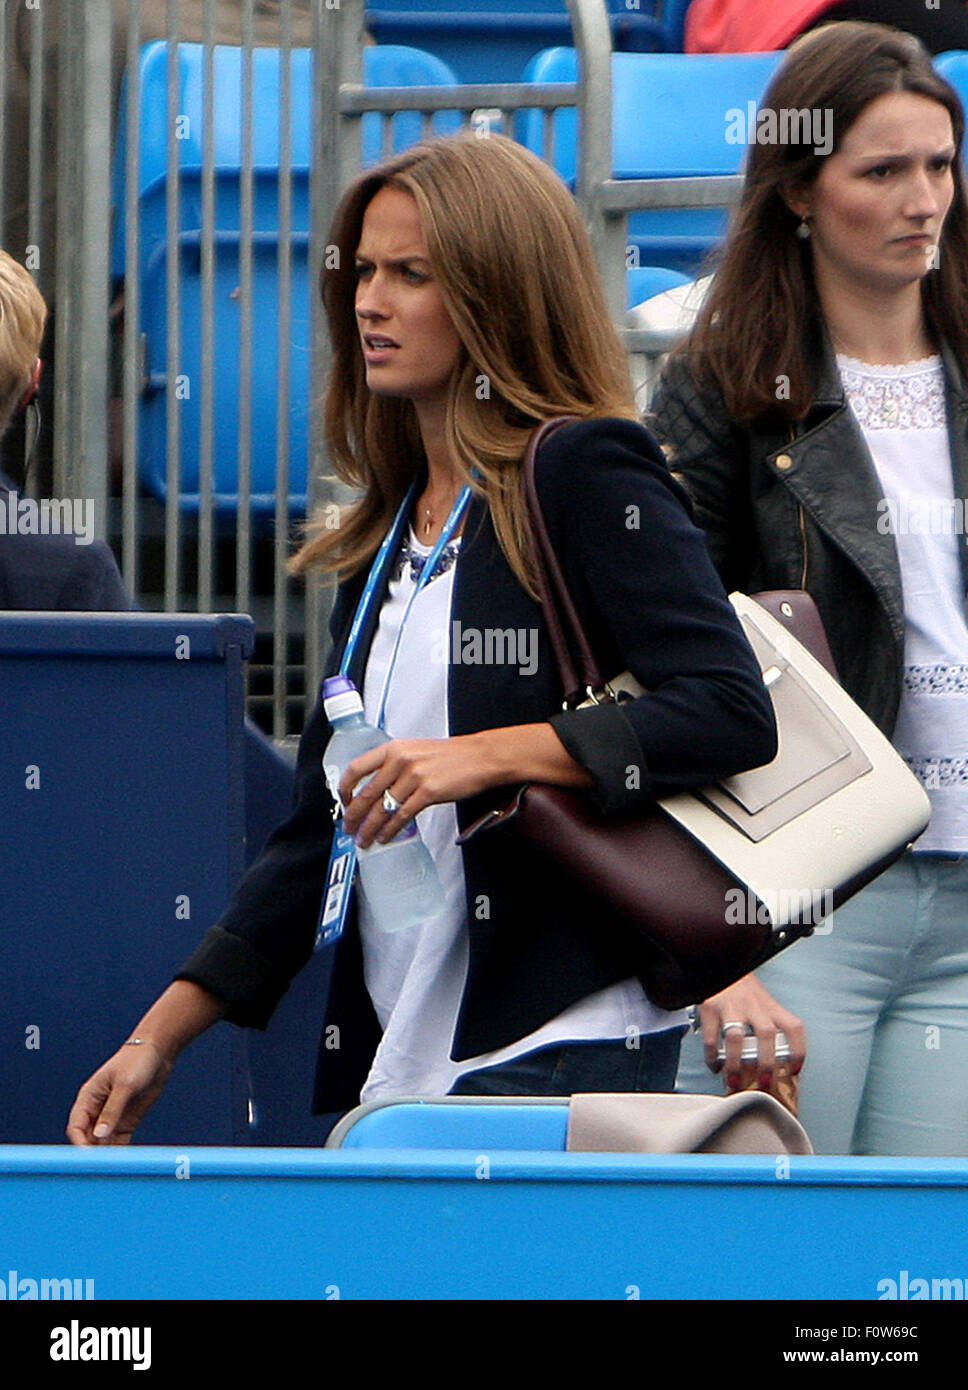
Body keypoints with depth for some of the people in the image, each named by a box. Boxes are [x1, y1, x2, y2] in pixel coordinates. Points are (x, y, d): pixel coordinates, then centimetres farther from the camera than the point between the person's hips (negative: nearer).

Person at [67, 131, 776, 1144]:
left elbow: (732, 713, -15)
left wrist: (488, 755, -20)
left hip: (561, 1049, -7)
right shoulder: (385, 535, 19)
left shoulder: (585, 472, -4)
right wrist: (159, 1034, 16)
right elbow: (321, 831, 21)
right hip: (395, 1059, 7)